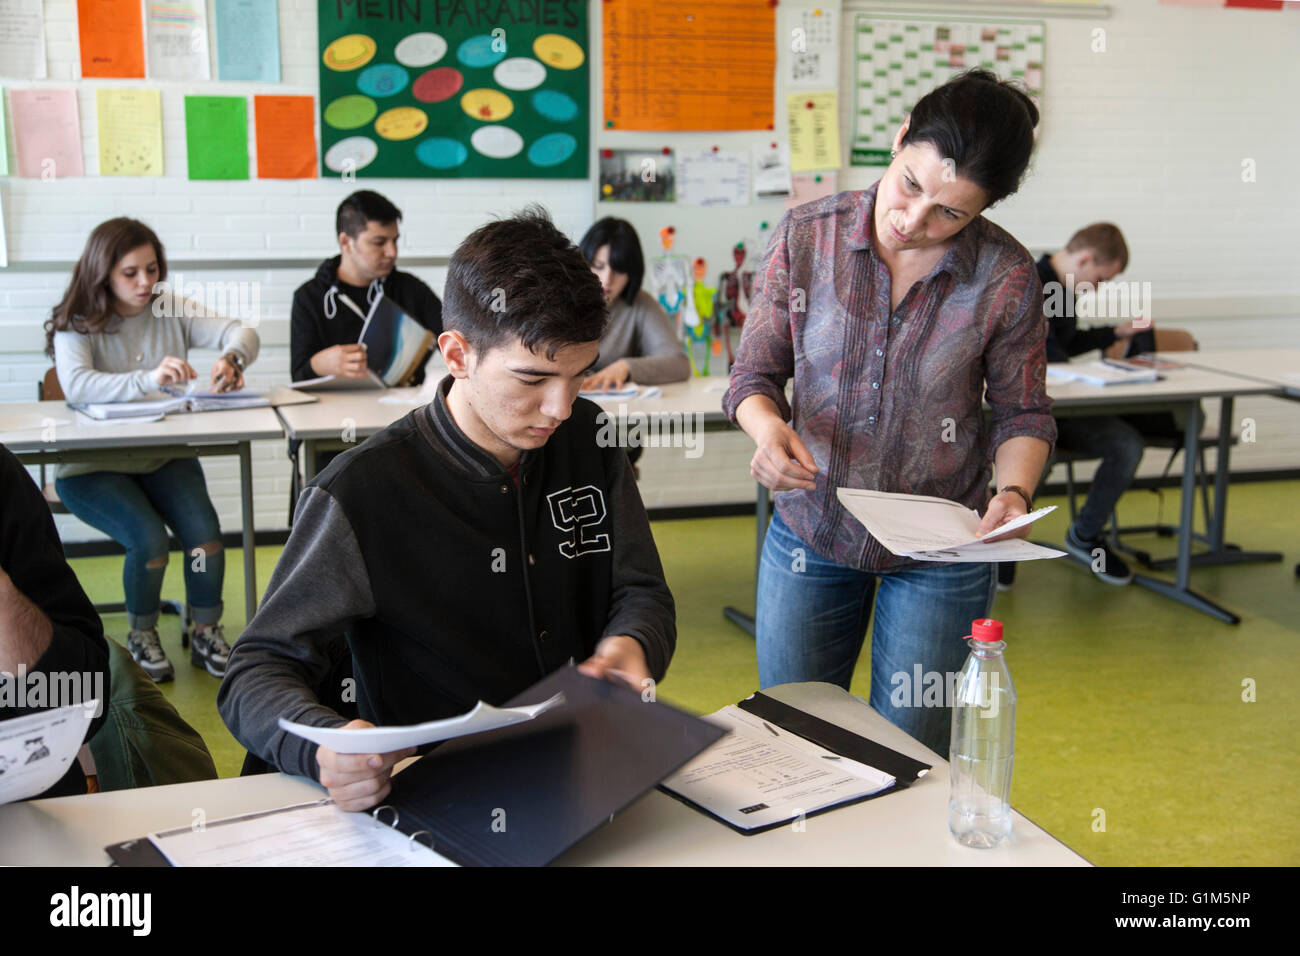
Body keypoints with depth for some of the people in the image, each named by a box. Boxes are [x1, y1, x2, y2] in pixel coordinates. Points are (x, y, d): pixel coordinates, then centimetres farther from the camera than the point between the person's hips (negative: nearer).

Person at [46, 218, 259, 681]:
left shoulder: (170, 310, 4)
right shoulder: (76, 325, -7)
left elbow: (240, 332, -6)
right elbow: (76, 385, -27)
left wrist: (231, 359, -31)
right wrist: (149, 378, -42)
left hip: (164, 456, 3)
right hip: (94, 467, -3)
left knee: (204, 529, -21)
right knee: (149, 538, -25)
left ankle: (207, 634, 2)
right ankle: (142, 636, 3)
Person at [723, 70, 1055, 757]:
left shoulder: (1006, 276, -12)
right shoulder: (804, 237, -10)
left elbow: (1021, 415, -1)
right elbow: (755, 374, -3)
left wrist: (1013, 492, -20)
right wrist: (768, 427, -25)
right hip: (809, 532, 1)